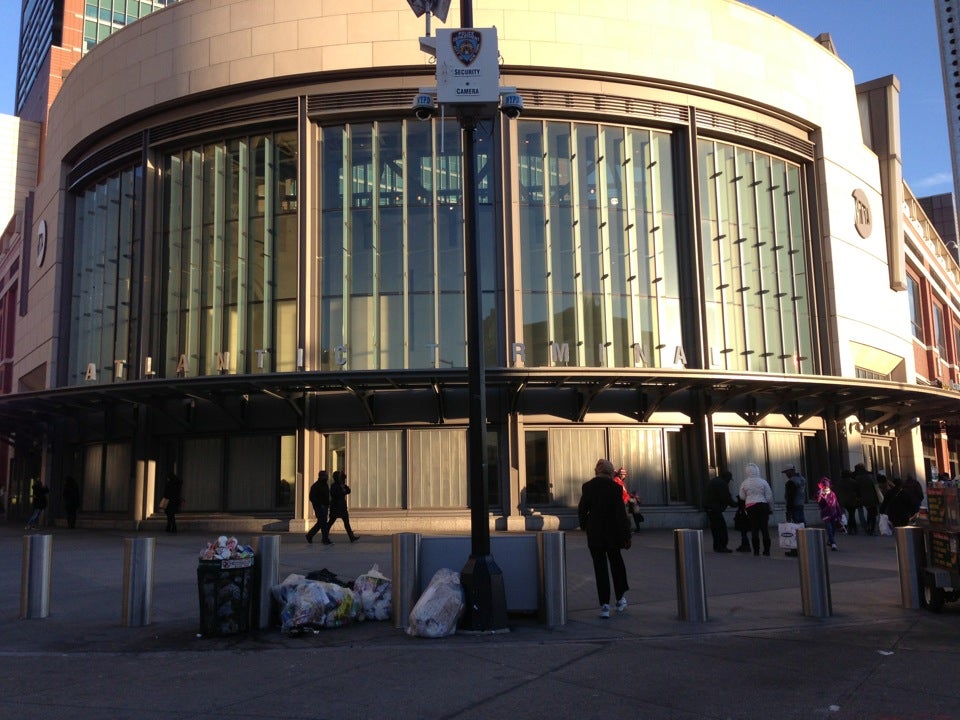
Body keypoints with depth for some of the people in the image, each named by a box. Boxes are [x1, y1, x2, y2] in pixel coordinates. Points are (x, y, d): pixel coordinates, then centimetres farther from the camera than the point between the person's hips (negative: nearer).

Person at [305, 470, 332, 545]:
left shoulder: (325, 485, 14)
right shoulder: (315, 486, -12)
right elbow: (312, 498, -15)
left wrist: (328, 504, 12)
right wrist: (320, 505, -18)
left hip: (324, 507, 9)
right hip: (319, 507, -9)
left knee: (320, 523, 14)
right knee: (323, 523, -8)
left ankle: (309, 535, 27)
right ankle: (326, 540, -4)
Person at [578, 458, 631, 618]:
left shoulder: (587, 486, -6)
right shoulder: (615, 487, -9)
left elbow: (582, 509, -2)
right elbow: (620, 513, -10)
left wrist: (584, 525, 16)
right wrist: (626, 536, -5)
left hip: (594, 534, 0)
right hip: (612, 533, 0)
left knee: (600, 568, 5)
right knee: (616, 564, 20)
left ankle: (605, 606, 1)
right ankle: (621, 599, 22)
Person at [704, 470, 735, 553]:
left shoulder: (713, 481, 19)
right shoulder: (722, 484, -13)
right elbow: (726, 497, -18)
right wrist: (734, 504, -2)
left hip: (708, 506, 10)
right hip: (715, 508, -10)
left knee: (715, 527, 14)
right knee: (721, 526, -9)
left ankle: (717, 546, 18)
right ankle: (721, 546, -13)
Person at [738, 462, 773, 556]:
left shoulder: (744, 483, -1)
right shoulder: (763, 482, -5)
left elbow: (742, 497, 5)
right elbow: (769, 496, -2)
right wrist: (770, 506, 11)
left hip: (750, 506, 1)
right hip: (763, 505, -1)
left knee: (754, 528, 5)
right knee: (764, 528, 4)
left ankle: (756, 550, 4)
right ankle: (766, 550, 4)